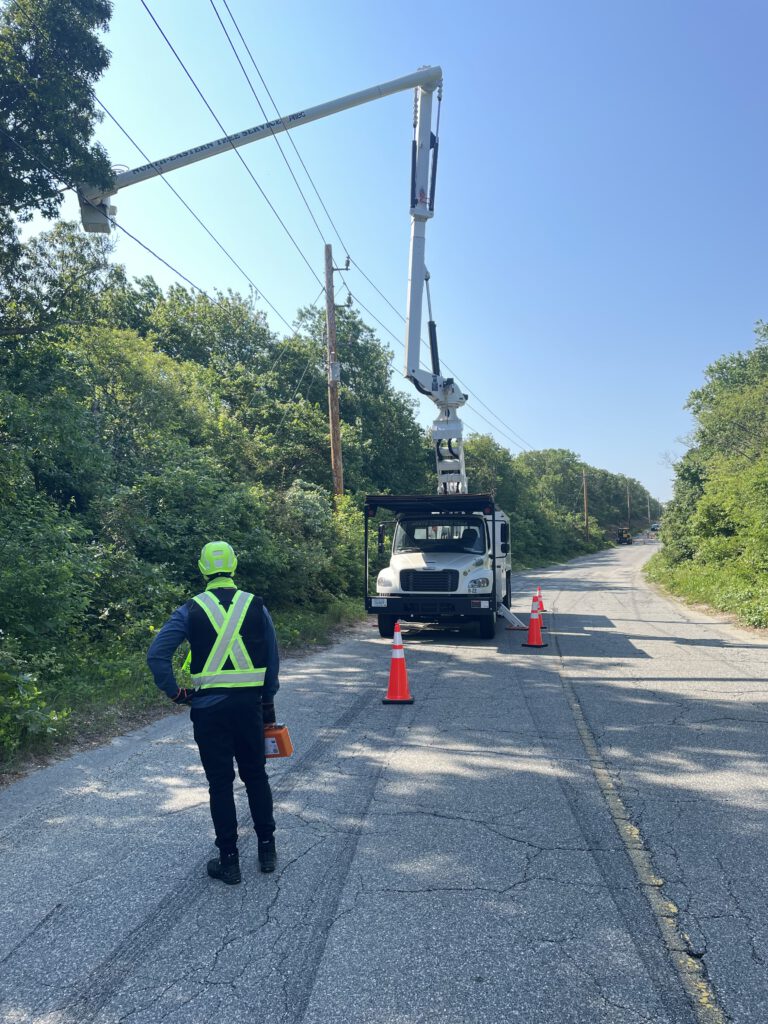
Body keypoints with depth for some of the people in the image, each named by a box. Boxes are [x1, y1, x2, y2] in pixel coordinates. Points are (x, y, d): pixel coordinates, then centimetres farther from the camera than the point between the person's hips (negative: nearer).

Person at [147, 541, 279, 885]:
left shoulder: (191, 610, -4)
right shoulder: (255, 606, 0)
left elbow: (156, 654, -11)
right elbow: (273, 659, 3)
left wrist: (175, 693, 0)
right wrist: (268, 702, 13)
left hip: (208, 708, -2)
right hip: (249, 704, 2)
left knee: (220, 783, 9)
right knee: (256, 776, 18)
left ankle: (229, 861, 17)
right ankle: (267, 850, 27)